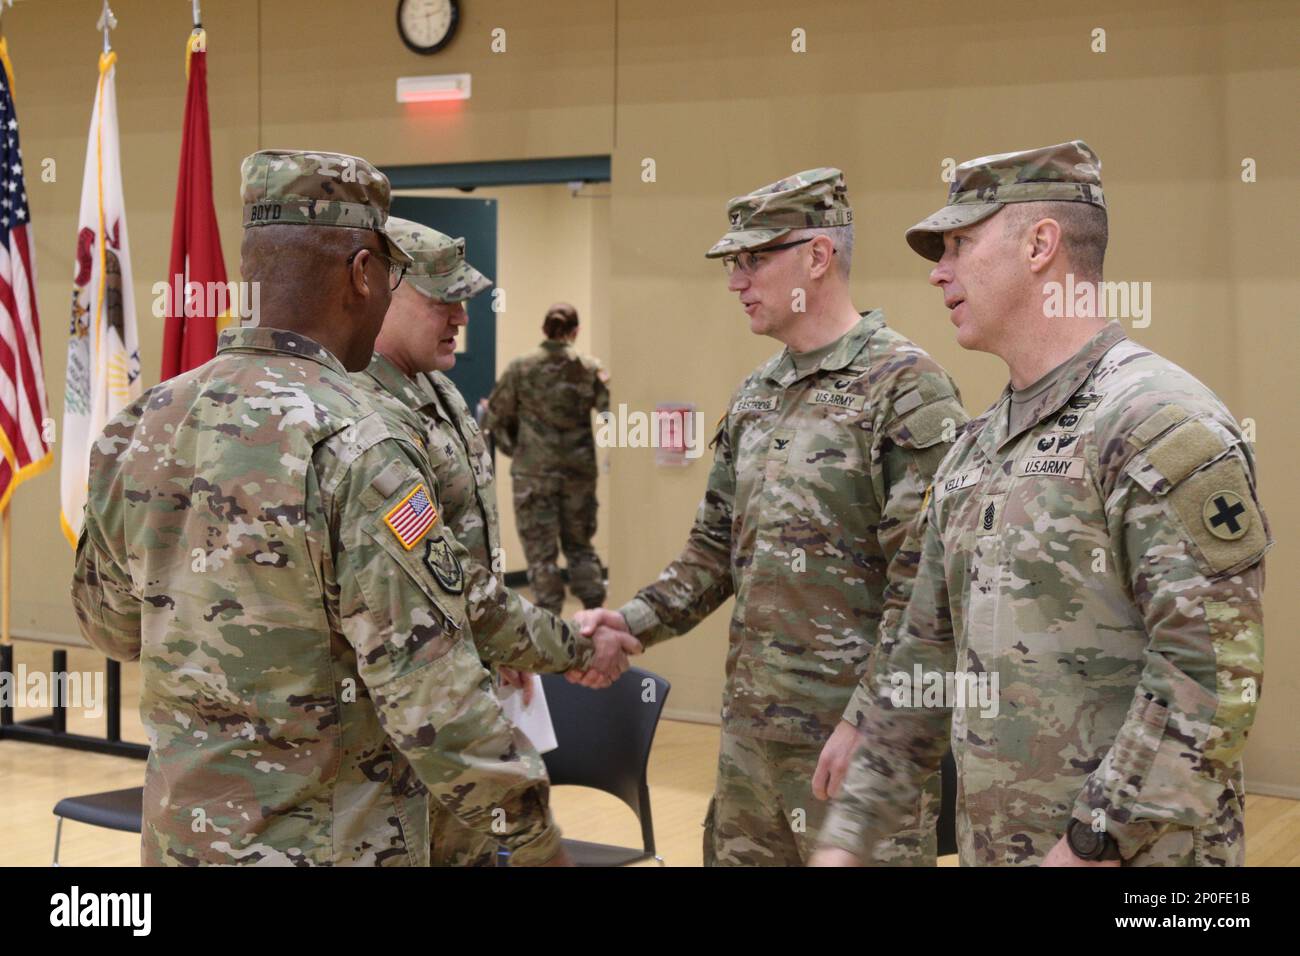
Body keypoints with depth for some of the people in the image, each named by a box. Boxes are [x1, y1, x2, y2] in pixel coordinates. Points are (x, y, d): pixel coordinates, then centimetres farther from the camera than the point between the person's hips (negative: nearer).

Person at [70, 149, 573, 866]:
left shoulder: (138, 429, -2)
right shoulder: (358, 455, -22)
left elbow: (109, 623, 12)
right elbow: (437, 709, -23)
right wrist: (534, 837, -12)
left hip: (179, 834, 6)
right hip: (330, 846, -6)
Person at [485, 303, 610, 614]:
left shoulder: (520, 368, -3)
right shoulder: (590, 369, -1)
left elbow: (497, 417, 0)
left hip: (534, 472, -2)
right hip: (579, 471, 2)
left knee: (541, 552, 4)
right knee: (579, 545, 17)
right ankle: (595, 608, 12)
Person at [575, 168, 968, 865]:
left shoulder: (904, 385, -12)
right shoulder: (754, 396, 12)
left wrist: (866, 724, -19)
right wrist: (632, 622, 4)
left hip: (856, 736, -7)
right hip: (750, 729, 7)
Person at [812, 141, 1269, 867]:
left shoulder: (1163, 424, -14)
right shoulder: (977, 450, 11)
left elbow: (1213, 674, -20)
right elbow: (927, 657, 15)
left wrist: (1090, 846, -20)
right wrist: (849, 833, 12)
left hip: (1130, 856, -7)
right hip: (990, 847, 8)